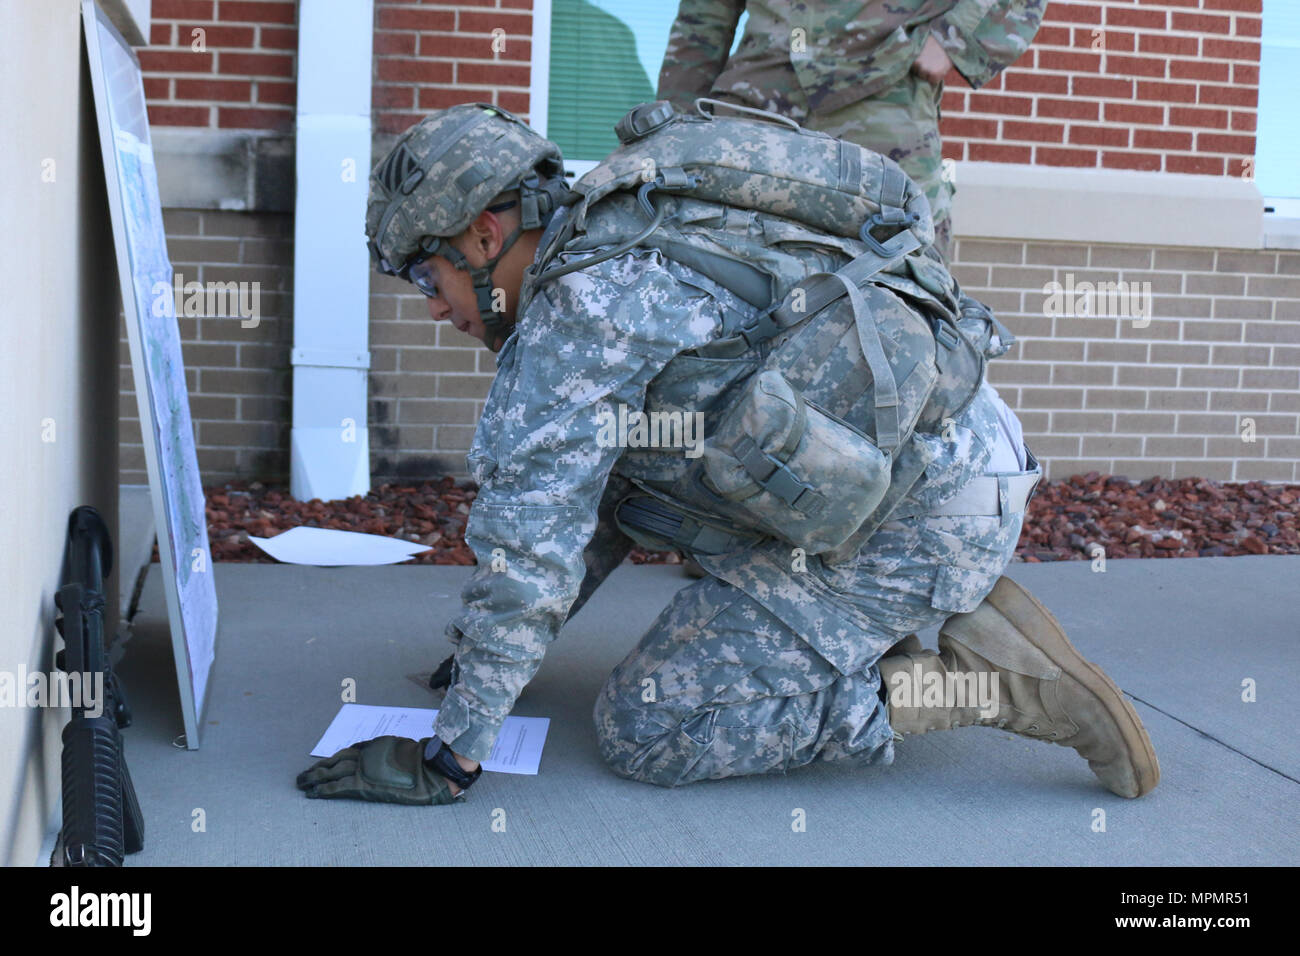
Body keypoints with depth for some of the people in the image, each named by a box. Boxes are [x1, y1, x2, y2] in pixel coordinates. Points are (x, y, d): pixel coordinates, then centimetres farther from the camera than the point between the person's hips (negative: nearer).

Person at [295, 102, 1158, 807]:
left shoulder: (584, 296, -13)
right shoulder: (626, 259, 17)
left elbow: (530, 538, -17)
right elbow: (596, 495, 25)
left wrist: (447, 759, -12)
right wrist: (488, 648, 26)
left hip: (915, 513, -10)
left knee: (643, 729, -5)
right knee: (619, 461, 23)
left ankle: (985, 684, -6)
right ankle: (870, 644, 12)